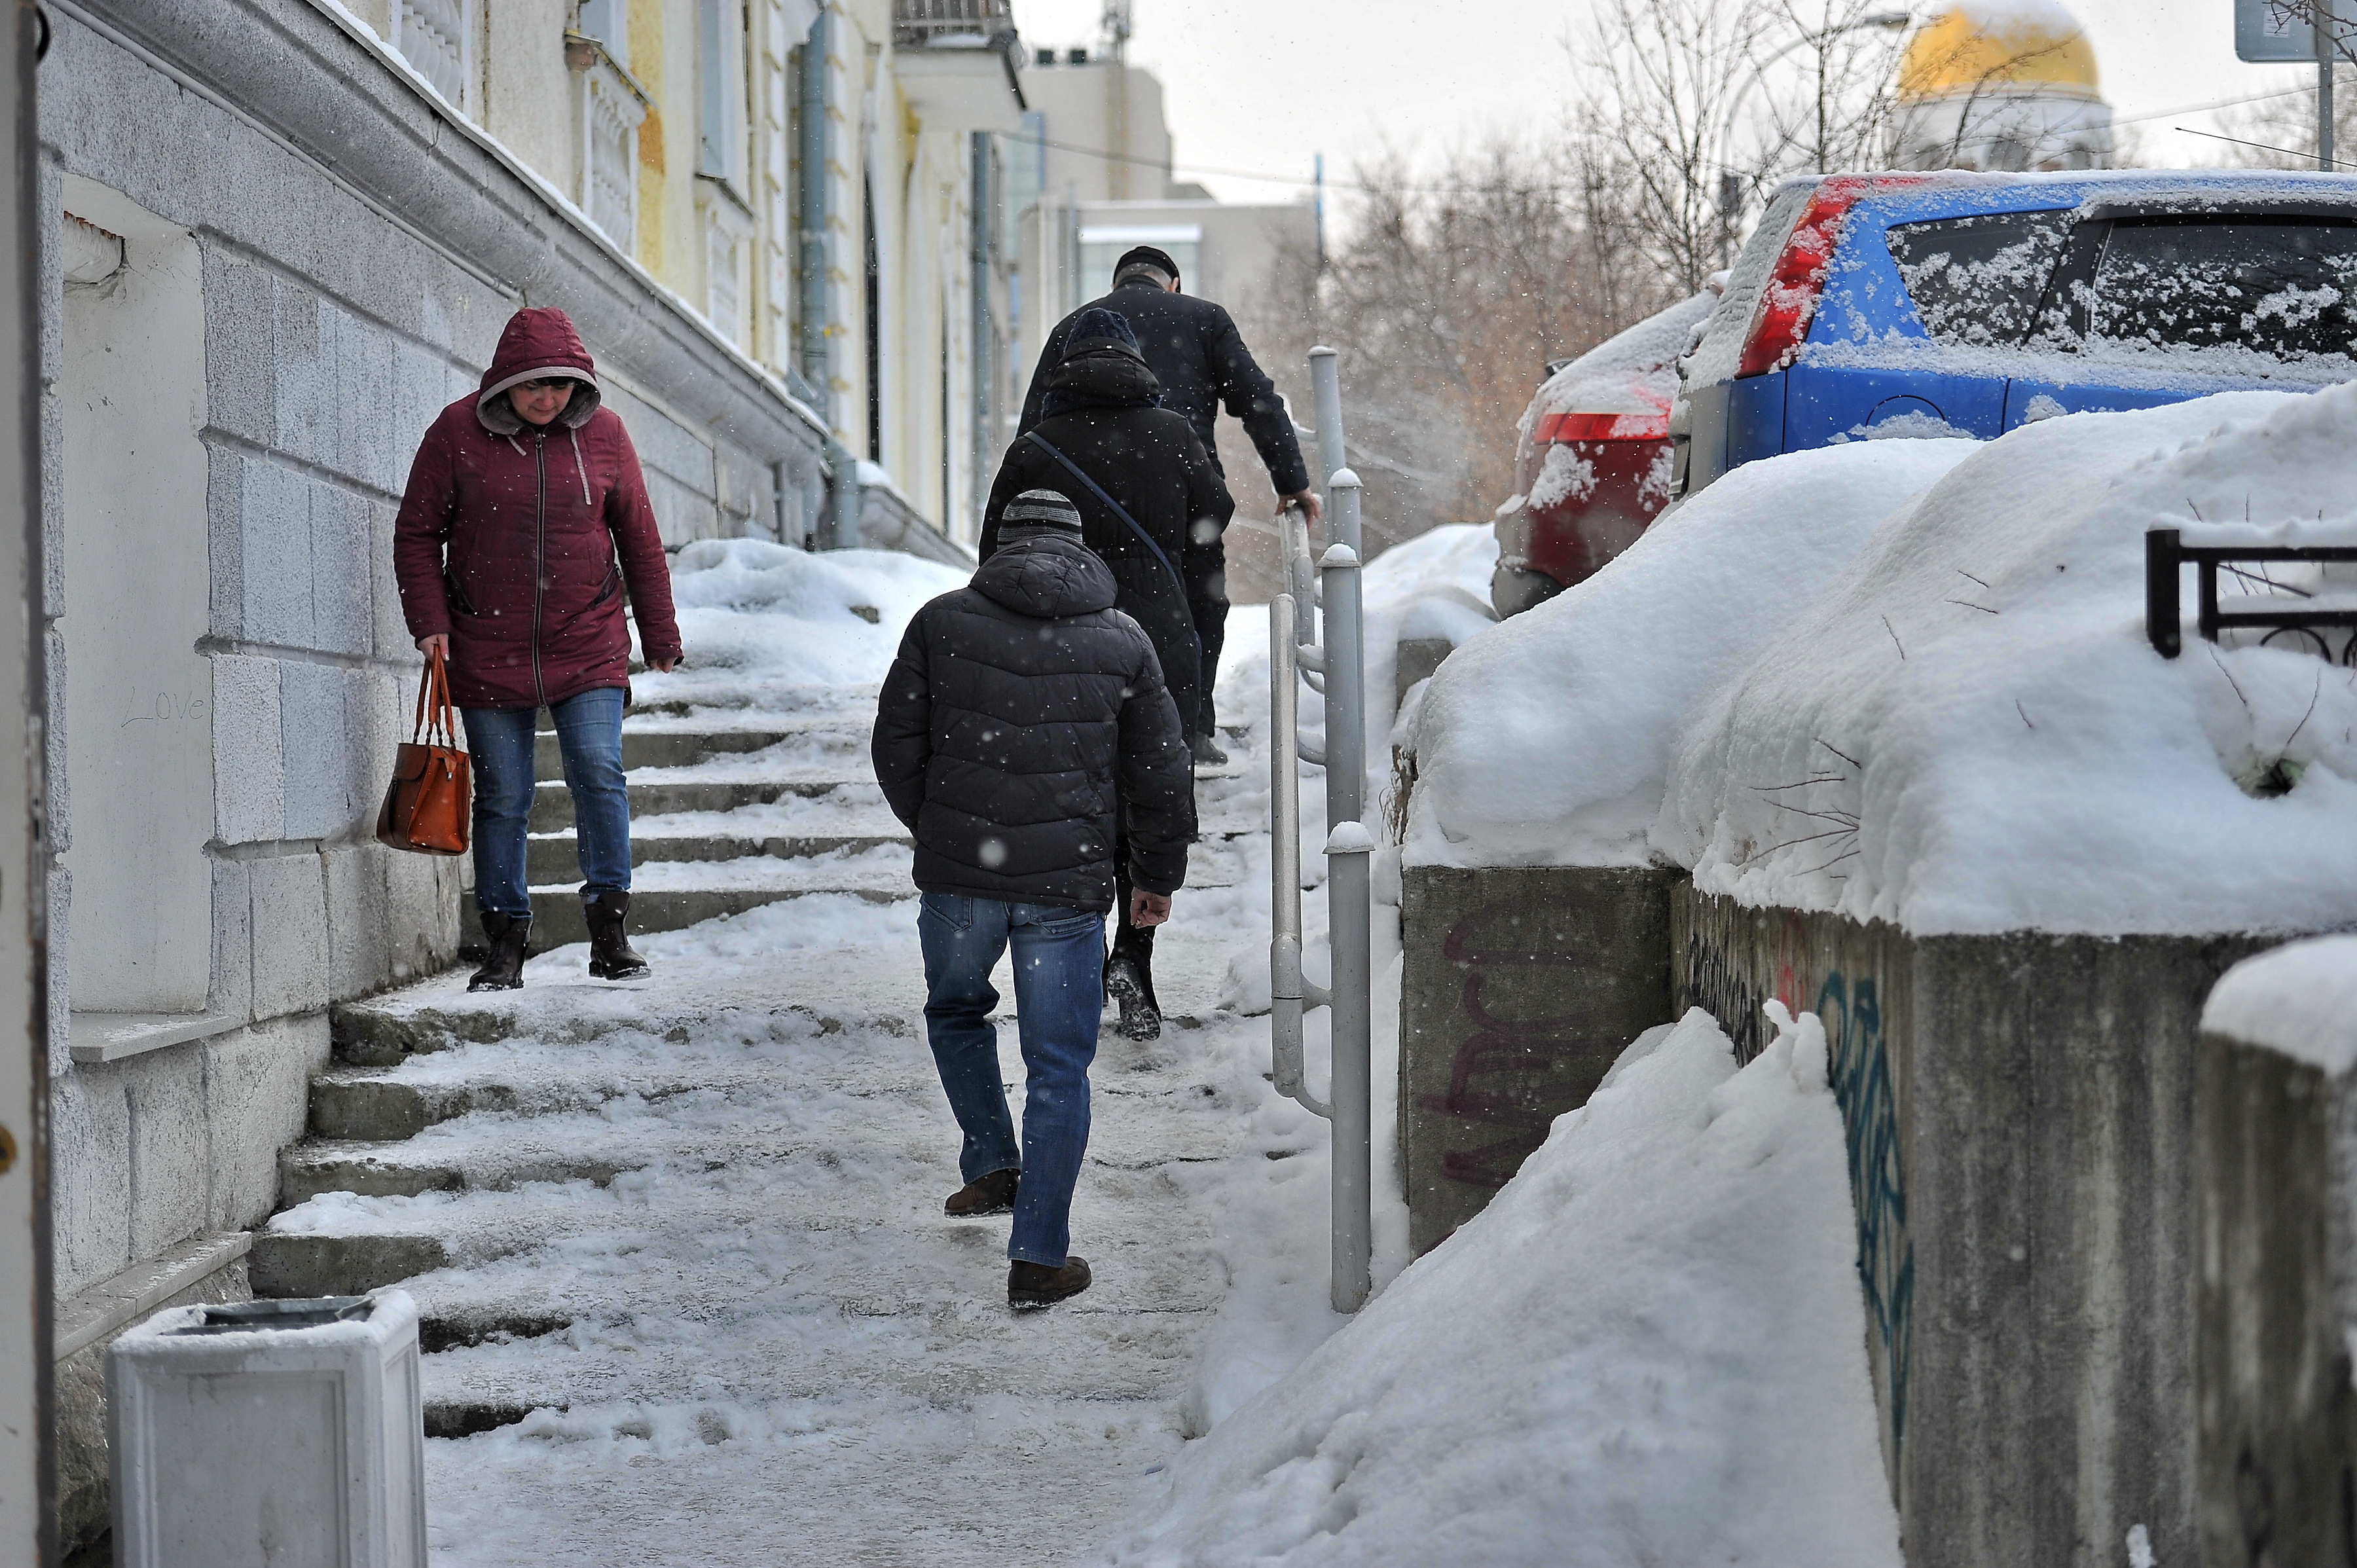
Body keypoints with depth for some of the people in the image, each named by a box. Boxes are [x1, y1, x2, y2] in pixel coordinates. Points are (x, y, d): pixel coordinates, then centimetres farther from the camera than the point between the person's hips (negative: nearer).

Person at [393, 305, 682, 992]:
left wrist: (660, 633, 12)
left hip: (588, 648, 0)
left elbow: (638, 536, 10)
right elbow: (417, 532, 4)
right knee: (501, 798, 3)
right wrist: (430, 621, -6)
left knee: (599, 775, -11)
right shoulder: (458, 432, -3)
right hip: (488, 655, 0)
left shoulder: (602, 432, 1)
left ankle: (609, 933, -3)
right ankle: (504, 945, 12)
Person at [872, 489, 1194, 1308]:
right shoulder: (1124, 640, 5)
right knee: (1058, 1068, 6)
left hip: (957, 875, 1)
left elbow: (897, 751, 6)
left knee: (957, 1011, 30)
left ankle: (994, 1164, 27)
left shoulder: (942, 621, 3)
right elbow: (1162, 777, 8)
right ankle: (1039, 1256, 4)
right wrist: (1159, 875, 22)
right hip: (1068, 886, 0)